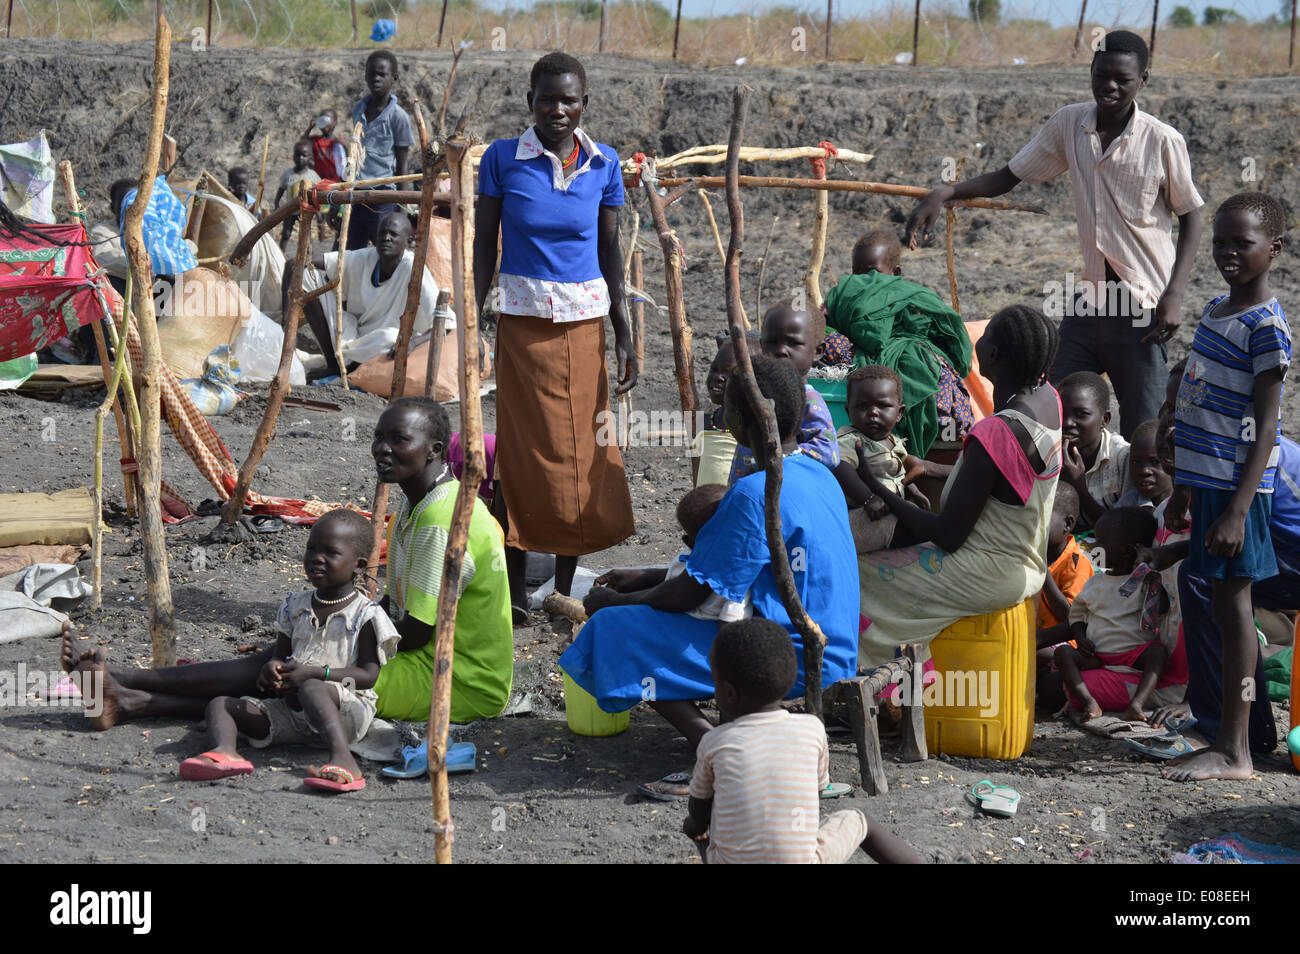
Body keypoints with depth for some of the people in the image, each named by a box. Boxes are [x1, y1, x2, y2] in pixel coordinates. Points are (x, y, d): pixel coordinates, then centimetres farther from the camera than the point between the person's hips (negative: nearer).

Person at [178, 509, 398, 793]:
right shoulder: (296, 608, 16)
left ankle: (342, 758, -56)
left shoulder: (365, 615, -2)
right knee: (220, 704, -7)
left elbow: (368, 674, -9)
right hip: (292, 714, 7)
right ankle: (225, 751, -39)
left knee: (311, 689, -39)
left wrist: (315, 673, -19)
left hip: (346, 710, -6)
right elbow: (280, 654, 19)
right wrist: (272, 669, -8)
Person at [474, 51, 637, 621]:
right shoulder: (502, 159, -3)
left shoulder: (604, 164, 4)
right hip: (523, 321, -2)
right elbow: (483, 247, 1)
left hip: (585, 322, 2)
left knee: (584, 449, 3)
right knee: (524, 448, -1)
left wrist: (624, 337, 6)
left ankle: (566, 587, 16)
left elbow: (611, 252, 9)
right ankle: (515, 589, 10)